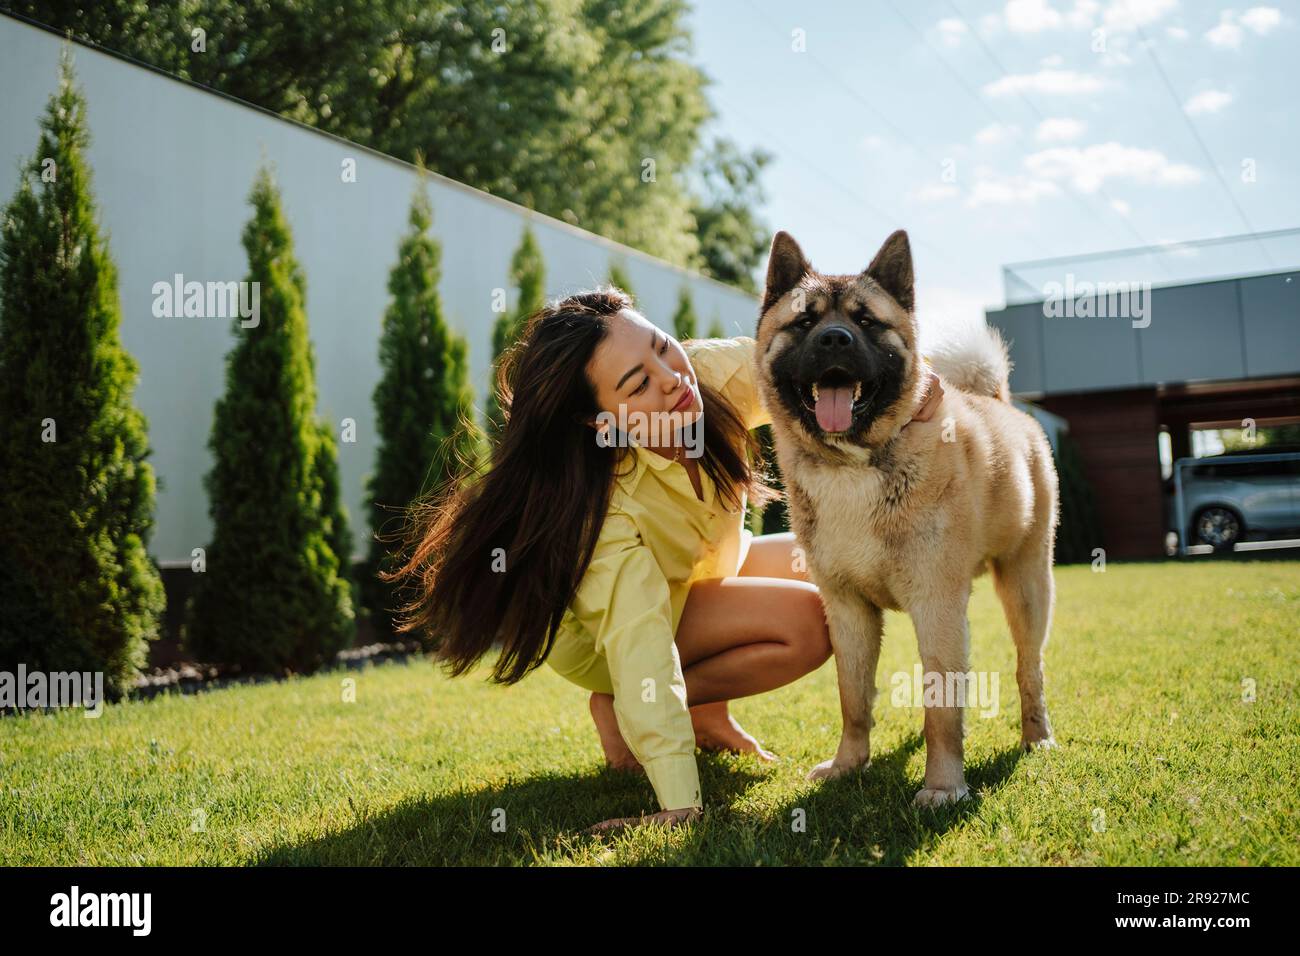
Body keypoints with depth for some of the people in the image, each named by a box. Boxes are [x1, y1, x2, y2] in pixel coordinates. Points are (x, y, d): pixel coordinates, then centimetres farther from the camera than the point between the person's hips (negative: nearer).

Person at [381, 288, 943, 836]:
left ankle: (705, 709, 2)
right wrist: (680, 806, -50)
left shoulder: (715, 372, -27)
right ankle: (617, 710, -9)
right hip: (603, 632, -7)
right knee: (807, 622, -25)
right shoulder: (606, 508, -40)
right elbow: (641, 646, -45)